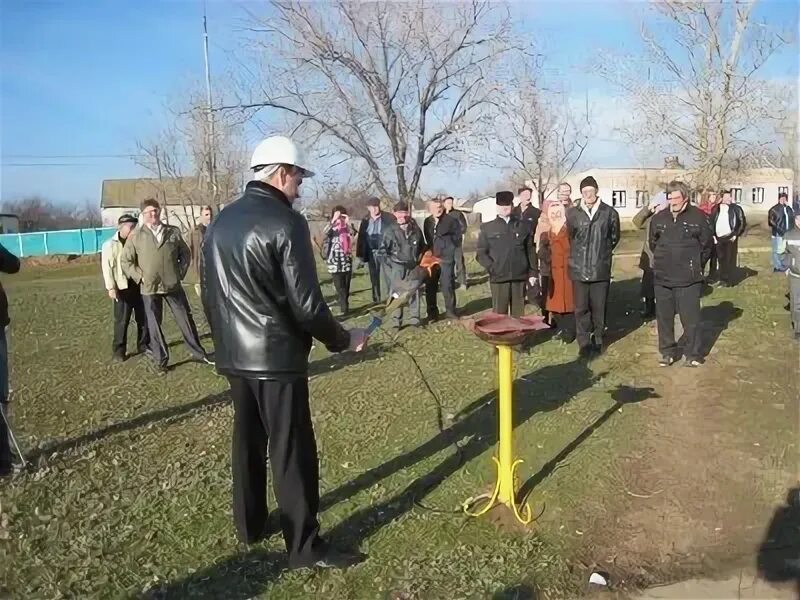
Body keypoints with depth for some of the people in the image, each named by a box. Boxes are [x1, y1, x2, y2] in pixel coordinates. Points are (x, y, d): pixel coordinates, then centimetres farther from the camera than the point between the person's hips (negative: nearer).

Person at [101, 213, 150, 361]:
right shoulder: (110, 244, -2)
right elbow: (107, 267, -7)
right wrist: (111, 287, -14)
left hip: (139, 285, 4)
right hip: (123, 288, -4)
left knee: (144, 317, 8)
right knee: (122, 320, 1)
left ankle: (143, 345, 22)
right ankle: (118, 350, 13)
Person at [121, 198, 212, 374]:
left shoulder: (173, 232, 4)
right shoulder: (136, 236, 0)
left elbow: (185, 254, 13)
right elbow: (125, 260, 4)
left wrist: (180, 273, 3)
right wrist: (139, 277, -5)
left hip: (173, 285, 1)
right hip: (149, 288, -1)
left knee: (186, 319, 8)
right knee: (154, 325, 6)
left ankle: (198, 353, 20)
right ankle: (161, 360, 18)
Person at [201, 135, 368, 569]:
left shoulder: (221, 221, 10)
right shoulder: (286, 223, -15)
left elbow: (209, 293, 15)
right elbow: (306, 305, -18)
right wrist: (343, 339, -4)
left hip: (234, 356, 8)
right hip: (276, 358, -8)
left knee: (247, 441, 19)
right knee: (291, 451, 1)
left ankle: (250, 526, 33)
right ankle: (304, 546, 11)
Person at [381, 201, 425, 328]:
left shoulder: (415, 229, 5)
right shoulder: (390, 230, -3)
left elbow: (422, 246, 16)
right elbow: (384, 249, 1)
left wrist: (418, 259, 9)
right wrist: (391, 262, -5)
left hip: (413, 267, 2)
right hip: (397, 267, -2)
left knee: (414, 293, 6)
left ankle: (414, 319, 16)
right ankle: (397, 320, 6)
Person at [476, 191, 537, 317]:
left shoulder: (524, 226, 10)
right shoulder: (487, 228, 6)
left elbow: (530, 251, 11)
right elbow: (480, 253, 3)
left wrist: (532, 273, 5)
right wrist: (492, 268, -11)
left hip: (520, 277, 2)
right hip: (498, 278, -1)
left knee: (518, 314, 7)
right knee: (499, 315, 2)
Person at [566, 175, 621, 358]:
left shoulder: (609, 213, -1)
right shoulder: (572, 213, 1)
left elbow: (614, 237, 13)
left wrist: (603, 252, 14)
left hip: (601, 269, 0)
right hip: (579, 268, 1)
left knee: (599, 308, 6)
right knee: (581, 309, 4)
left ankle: (597, 340, 23)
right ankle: (584, 344, 13)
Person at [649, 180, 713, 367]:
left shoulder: (698, 217, -5)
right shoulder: (659, 218, 3)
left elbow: (706, 245, 3)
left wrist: (695, 266, 8)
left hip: (688, 279, -3)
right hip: (662, 278, 3)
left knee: (690, 318, 2)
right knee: (664, 317, 11)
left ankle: (693, 354, 16)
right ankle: (667, 352, 25)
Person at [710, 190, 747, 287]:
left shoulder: (736, 208, 0)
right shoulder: (716, 208, 9)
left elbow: (743, 223, -1)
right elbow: (710, 221, 14)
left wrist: (736, 235, -7)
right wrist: (713, 235, 4)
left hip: (730, 238, -3)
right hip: (718, 238, 3)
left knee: (730, 259, -2)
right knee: (721, 259, 8)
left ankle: (728, 280, 1)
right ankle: (722, 279, 17)